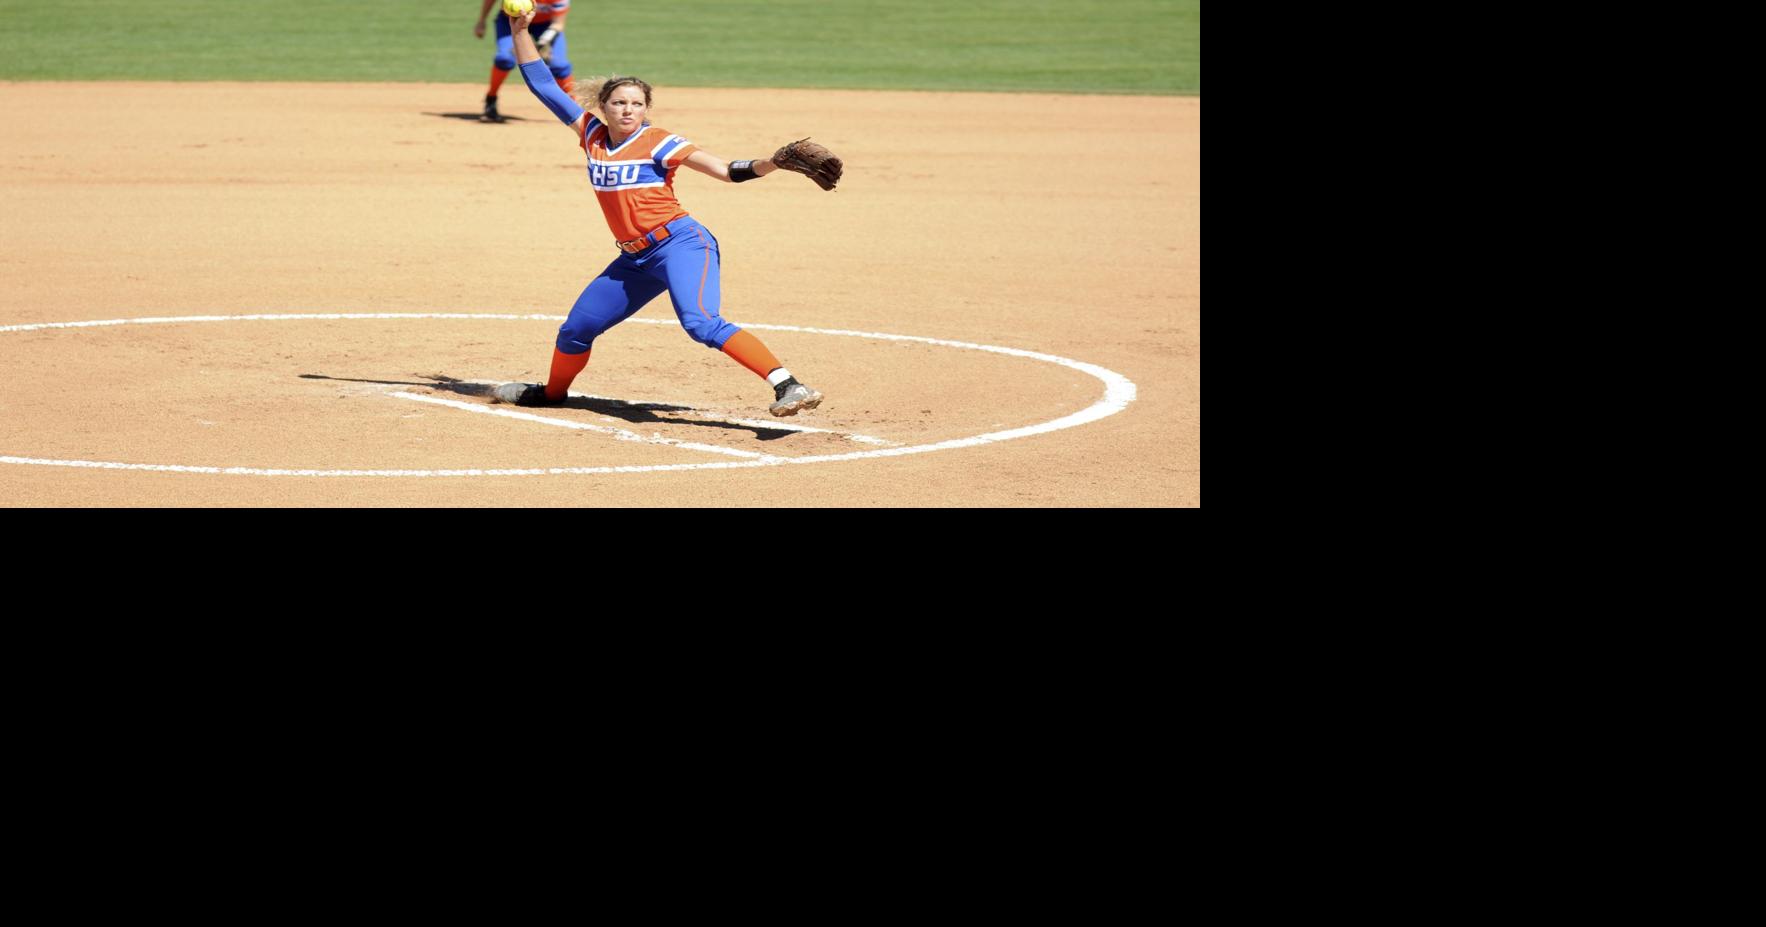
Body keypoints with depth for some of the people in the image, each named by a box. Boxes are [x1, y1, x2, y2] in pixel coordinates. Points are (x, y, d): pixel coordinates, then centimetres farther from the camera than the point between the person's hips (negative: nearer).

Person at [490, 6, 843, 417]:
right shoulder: (592, 135, 8)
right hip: (636, 259, 7)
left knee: (701, 323, -30)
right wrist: (520, 30, 7)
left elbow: (728, 170, -11)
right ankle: (553, 392, 45)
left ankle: (790, 387, -39)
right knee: (576, 329, 16)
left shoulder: (657, 143, -7)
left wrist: (774, 163, -26)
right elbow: (542, 85, 13)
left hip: (680, 243, -7)